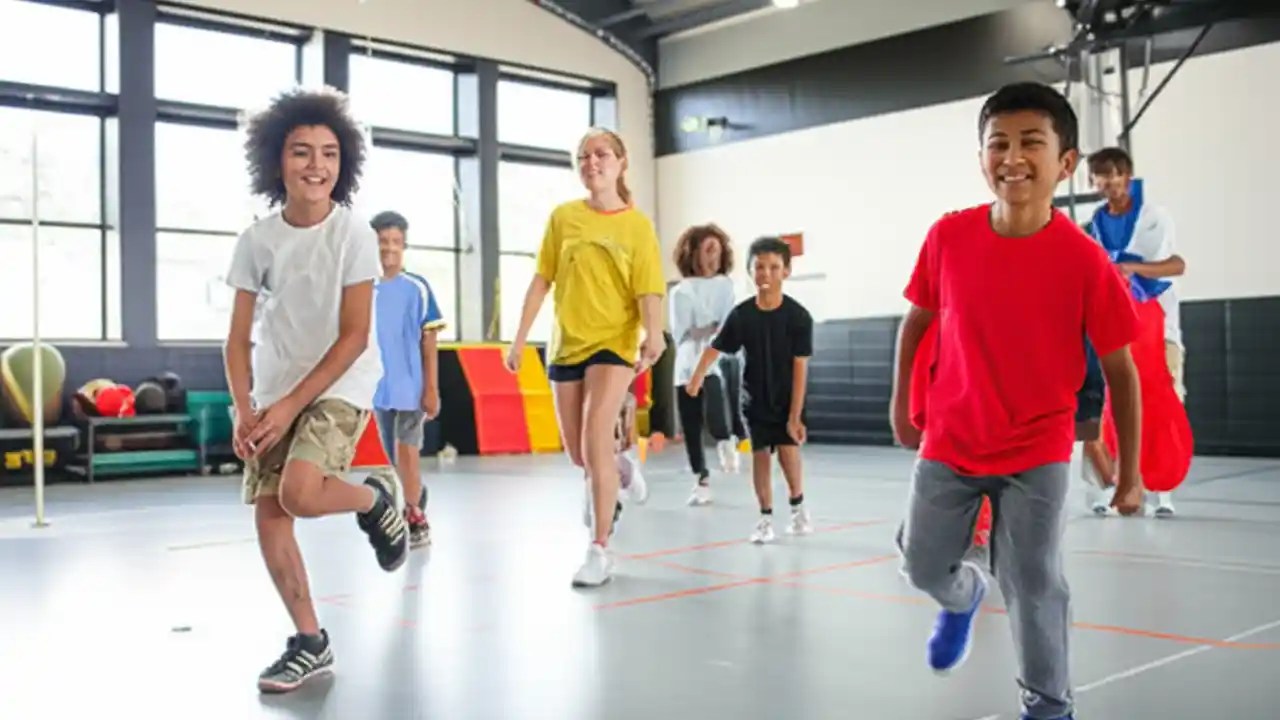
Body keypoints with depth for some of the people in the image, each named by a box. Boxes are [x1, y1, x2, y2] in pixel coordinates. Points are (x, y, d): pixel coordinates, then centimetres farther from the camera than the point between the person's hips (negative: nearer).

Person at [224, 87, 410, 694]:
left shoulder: (354, 234, -12)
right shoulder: (257, 239, -3)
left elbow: (354, 336, -13)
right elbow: (239, 337, 1)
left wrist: (292, 403, -16)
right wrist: (243, 410, -12)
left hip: (340, 387, -4)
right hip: (274, 393, 4)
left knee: (298, 493, -25)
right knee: (267, 516, -1)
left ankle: (376, 497, 9)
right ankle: (309, 643, 14)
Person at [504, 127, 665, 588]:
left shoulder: (637, 225, -4)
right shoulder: (563, 217, 3)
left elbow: (649, 291, -10)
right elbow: (541, 281, 6)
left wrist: (653, 335, -28)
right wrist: (520, 338, 3)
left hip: (614, 343, -4)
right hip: (566, 344, 4)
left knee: (596, 441, -18)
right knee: (577, 454, 11)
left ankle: (600, 551, -9)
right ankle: (616, 473, 47)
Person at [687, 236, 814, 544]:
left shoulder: (798, 316, -16)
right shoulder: (741, 315, -11)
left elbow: (800, 367, -15)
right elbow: (715, 348, -9)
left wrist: (795, 415, -16)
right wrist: (698, 376, -24)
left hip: (787, 398, -1)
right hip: (754, 397, 2)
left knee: (788, 450, -9)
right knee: (760, 454, 2)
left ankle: (798, 506, 17)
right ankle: (766, 518, 15)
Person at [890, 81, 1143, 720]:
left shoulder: (1084, 260, -18)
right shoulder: (948, 237, -12)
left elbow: (1120, 369, -9)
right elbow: (916, 321, 6)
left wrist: (1129, 473, -5)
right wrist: (900, 403, 8)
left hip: (1038, 452, -3)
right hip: (948, 443, 3)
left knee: (1033, 584, 0)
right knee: (923, 565, 14)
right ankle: (964, 598, 50)